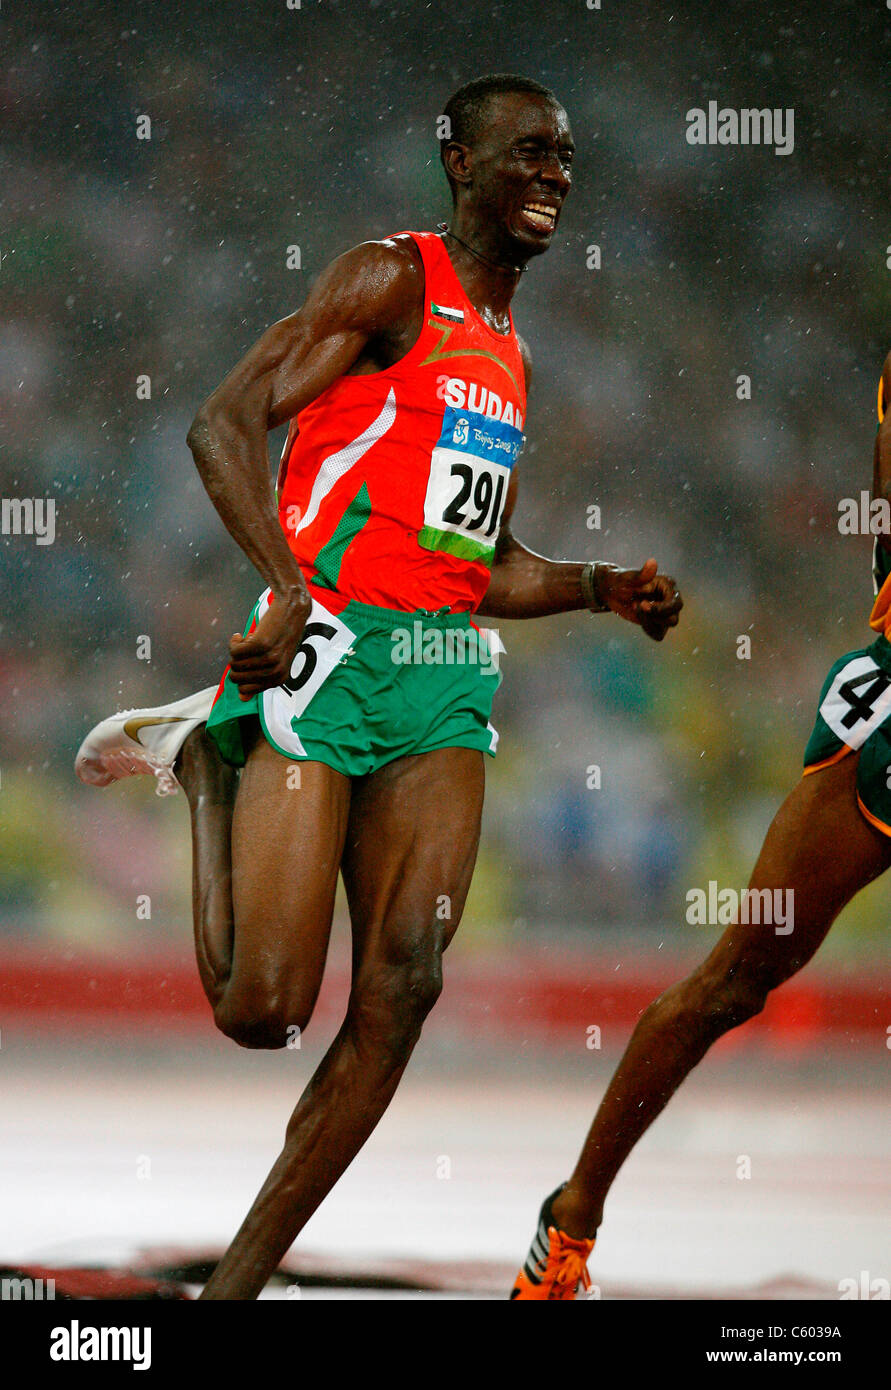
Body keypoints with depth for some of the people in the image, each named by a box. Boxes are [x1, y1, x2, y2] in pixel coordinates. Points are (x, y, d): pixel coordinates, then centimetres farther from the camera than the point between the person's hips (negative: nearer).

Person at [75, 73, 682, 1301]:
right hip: (332, 650, -7)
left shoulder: (507, 354, 22)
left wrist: (602, 589, 13)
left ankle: (240, 1280, -3)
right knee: (263, 1008, -9)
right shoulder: (393, 280, -3)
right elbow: (224, 424, -15)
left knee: (404, 984, -11)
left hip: (444, 678, 7)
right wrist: (291, 587, -27)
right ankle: (204, 758, 17)